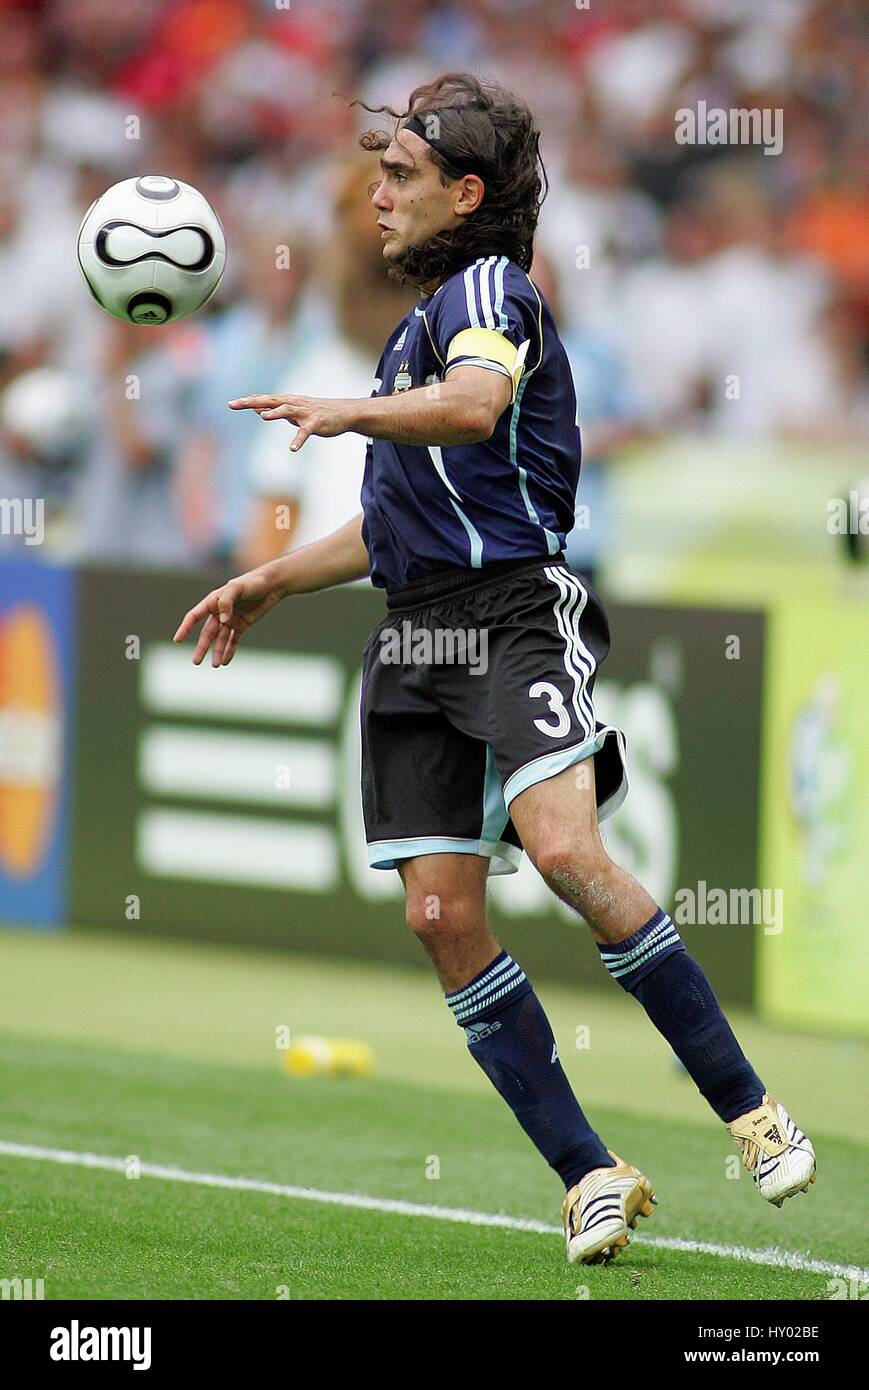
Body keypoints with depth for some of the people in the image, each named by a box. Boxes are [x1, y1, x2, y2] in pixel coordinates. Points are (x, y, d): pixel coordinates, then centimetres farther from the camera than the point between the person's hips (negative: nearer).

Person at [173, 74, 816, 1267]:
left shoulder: (489, 287, -2)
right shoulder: (422, 323, 26)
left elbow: (476, 404, -26)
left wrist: (345, 412, -26)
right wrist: (273, 582, 36)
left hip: (516, 609, -9)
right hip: (417, 632, 9)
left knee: (567, 852, -26)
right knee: (442, 913, -5)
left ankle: (751, 1111, -16)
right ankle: (591, 1180, 0)